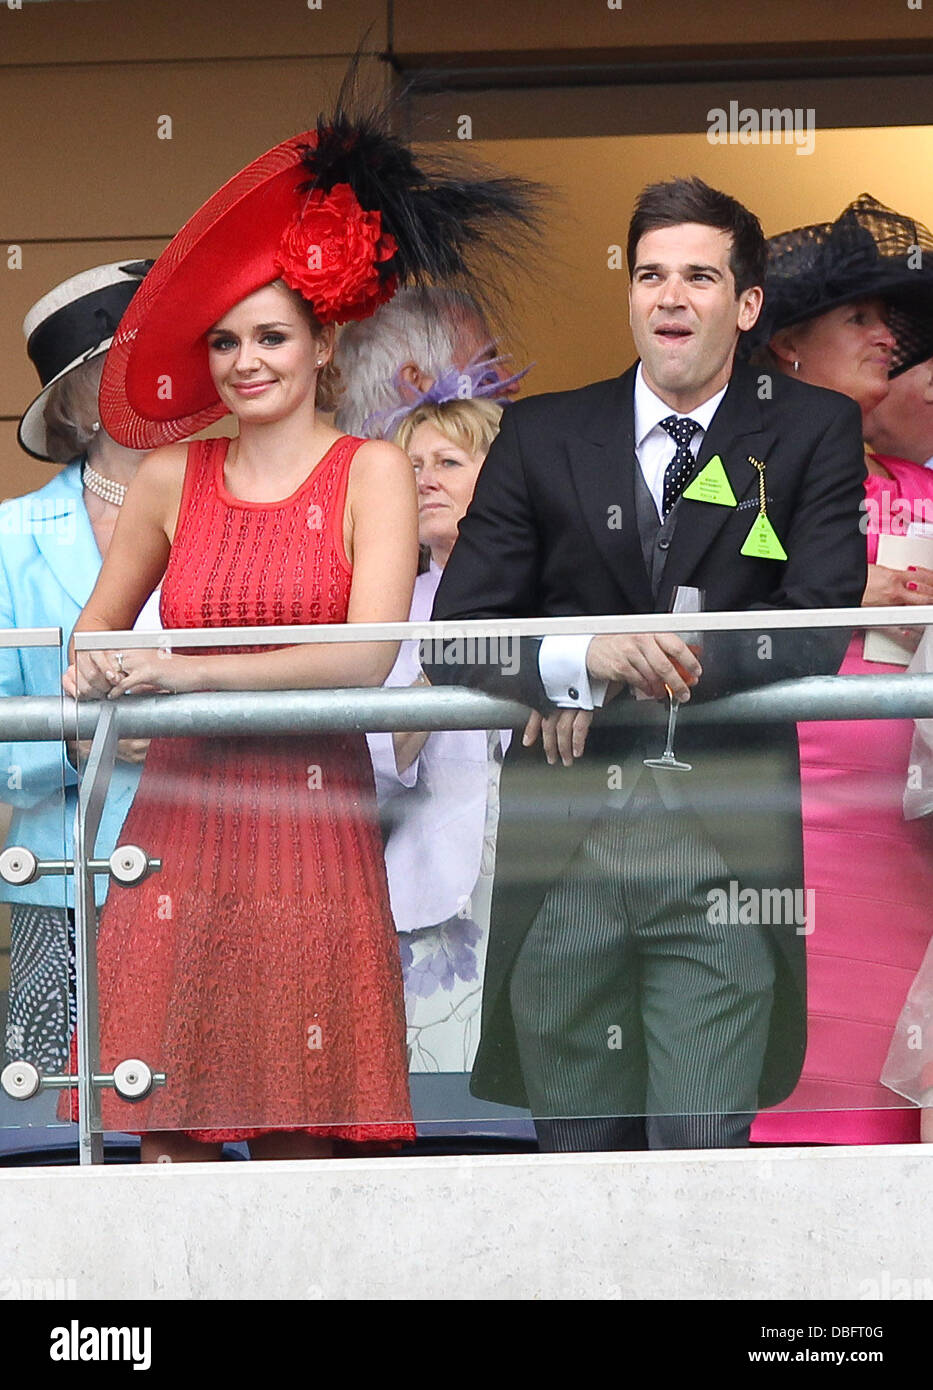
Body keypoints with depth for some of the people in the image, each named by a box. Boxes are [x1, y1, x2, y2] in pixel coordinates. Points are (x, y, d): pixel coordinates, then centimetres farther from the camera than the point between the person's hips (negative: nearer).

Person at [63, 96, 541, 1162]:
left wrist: (188, 672, -15)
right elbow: (102, 618, 22)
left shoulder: (371, 473, 2)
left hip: (315, 824, -2)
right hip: (181, 821, 2)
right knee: (165, 1130, -4)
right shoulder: (172, 479, 11)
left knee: (303, 1139, -3)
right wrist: (97, 669, -2)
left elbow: (368, 654, -10)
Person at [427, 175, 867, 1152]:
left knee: (703, 1152, -8)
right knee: (577, 1149, 6)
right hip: (559, 847, 2)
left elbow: (820, 631, -4)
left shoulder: (813, 432, 7)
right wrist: (579, 660, -17)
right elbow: (453, 638, 3)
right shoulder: (541, 437, 11)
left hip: (725, 851, -2)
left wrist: (634, 673, -11)